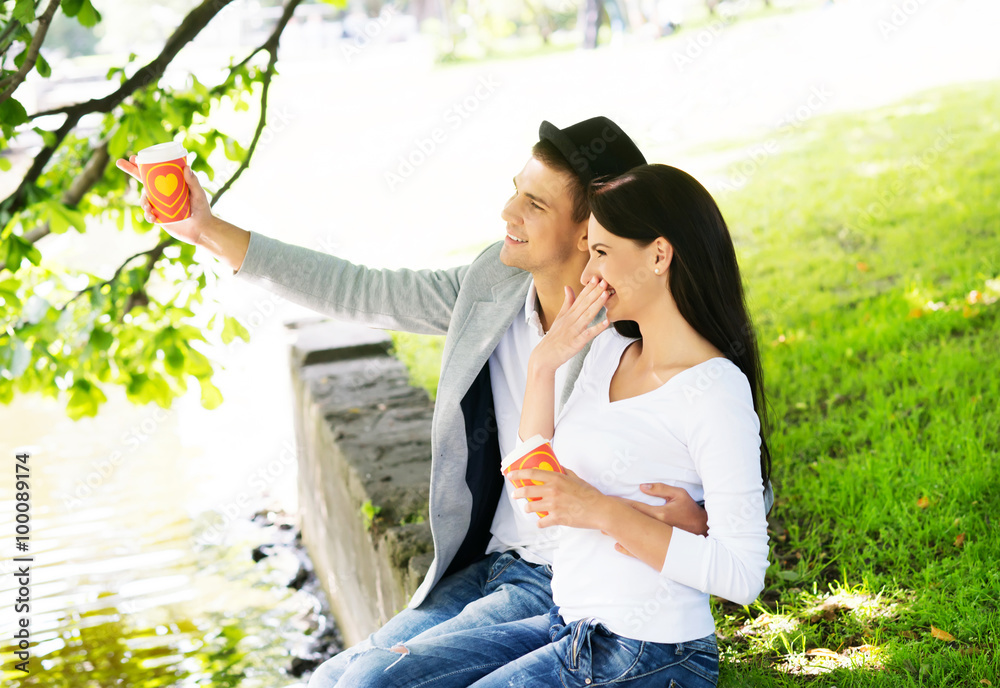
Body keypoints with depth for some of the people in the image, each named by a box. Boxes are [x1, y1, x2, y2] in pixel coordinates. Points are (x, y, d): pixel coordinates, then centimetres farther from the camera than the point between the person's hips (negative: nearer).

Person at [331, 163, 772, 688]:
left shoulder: (715, 392, -16)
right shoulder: (610, 350, 9)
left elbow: (743, 575, -19)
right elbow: (538, 495, 9)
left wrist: (602, 511, -23)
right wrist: (542, 366, -1)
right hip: (567, 625, 8)